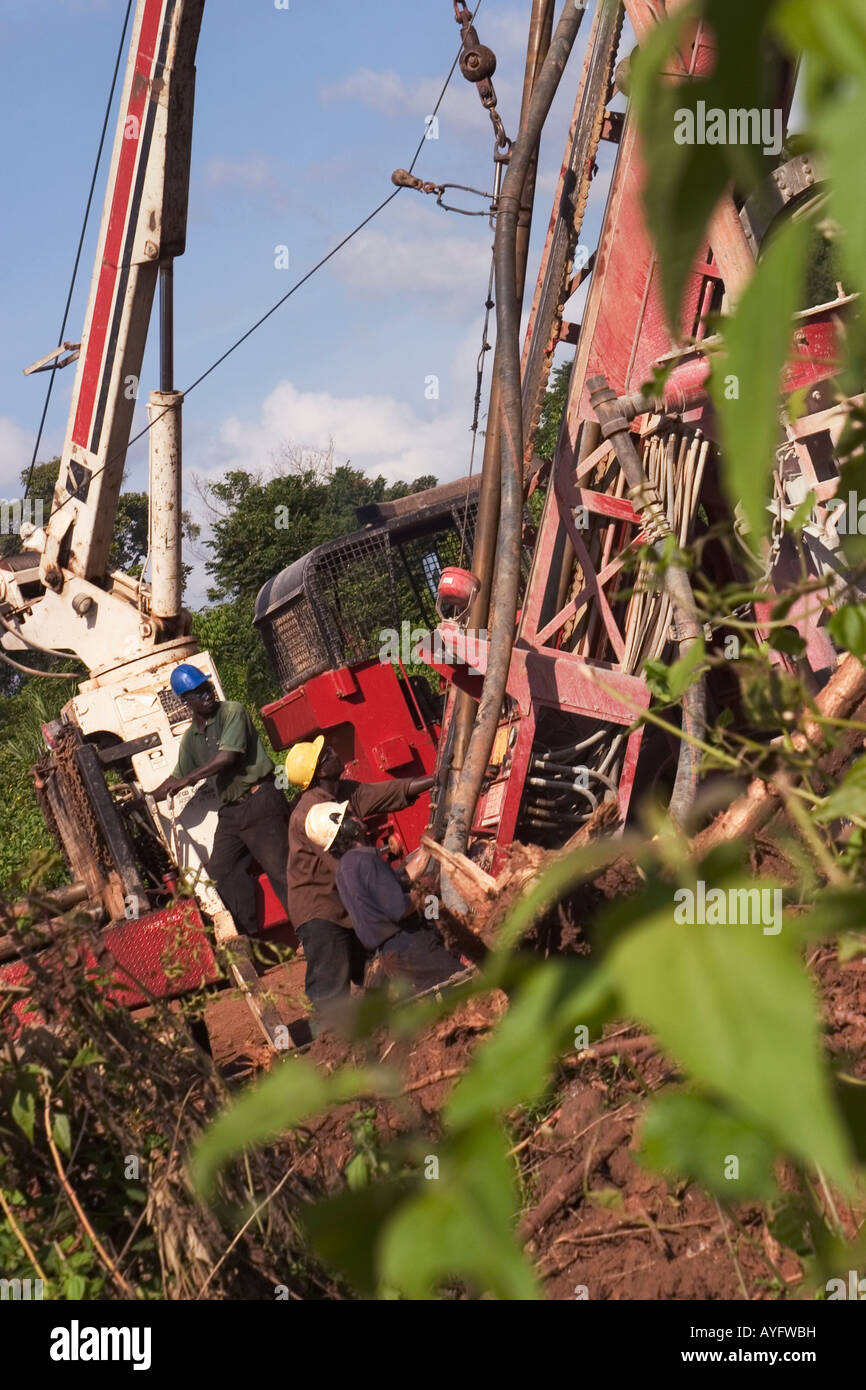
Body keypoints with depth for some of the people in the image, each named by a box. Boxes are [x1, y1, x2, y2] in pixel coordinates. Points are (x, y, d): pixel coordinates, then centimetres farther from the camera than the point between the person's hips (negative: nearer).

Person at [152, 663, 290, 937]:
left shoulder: (232, 712, -7)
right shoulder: (191, 737, 14)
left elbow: (227, 757, -17)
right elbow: (178, 778, 27)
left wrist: (186, 779, -10)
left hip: (260, 799, -8)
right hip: (230, 810, 8)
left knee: (279, 868, -13)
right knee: (221, 870, 0)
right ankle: (252, 936, 4)